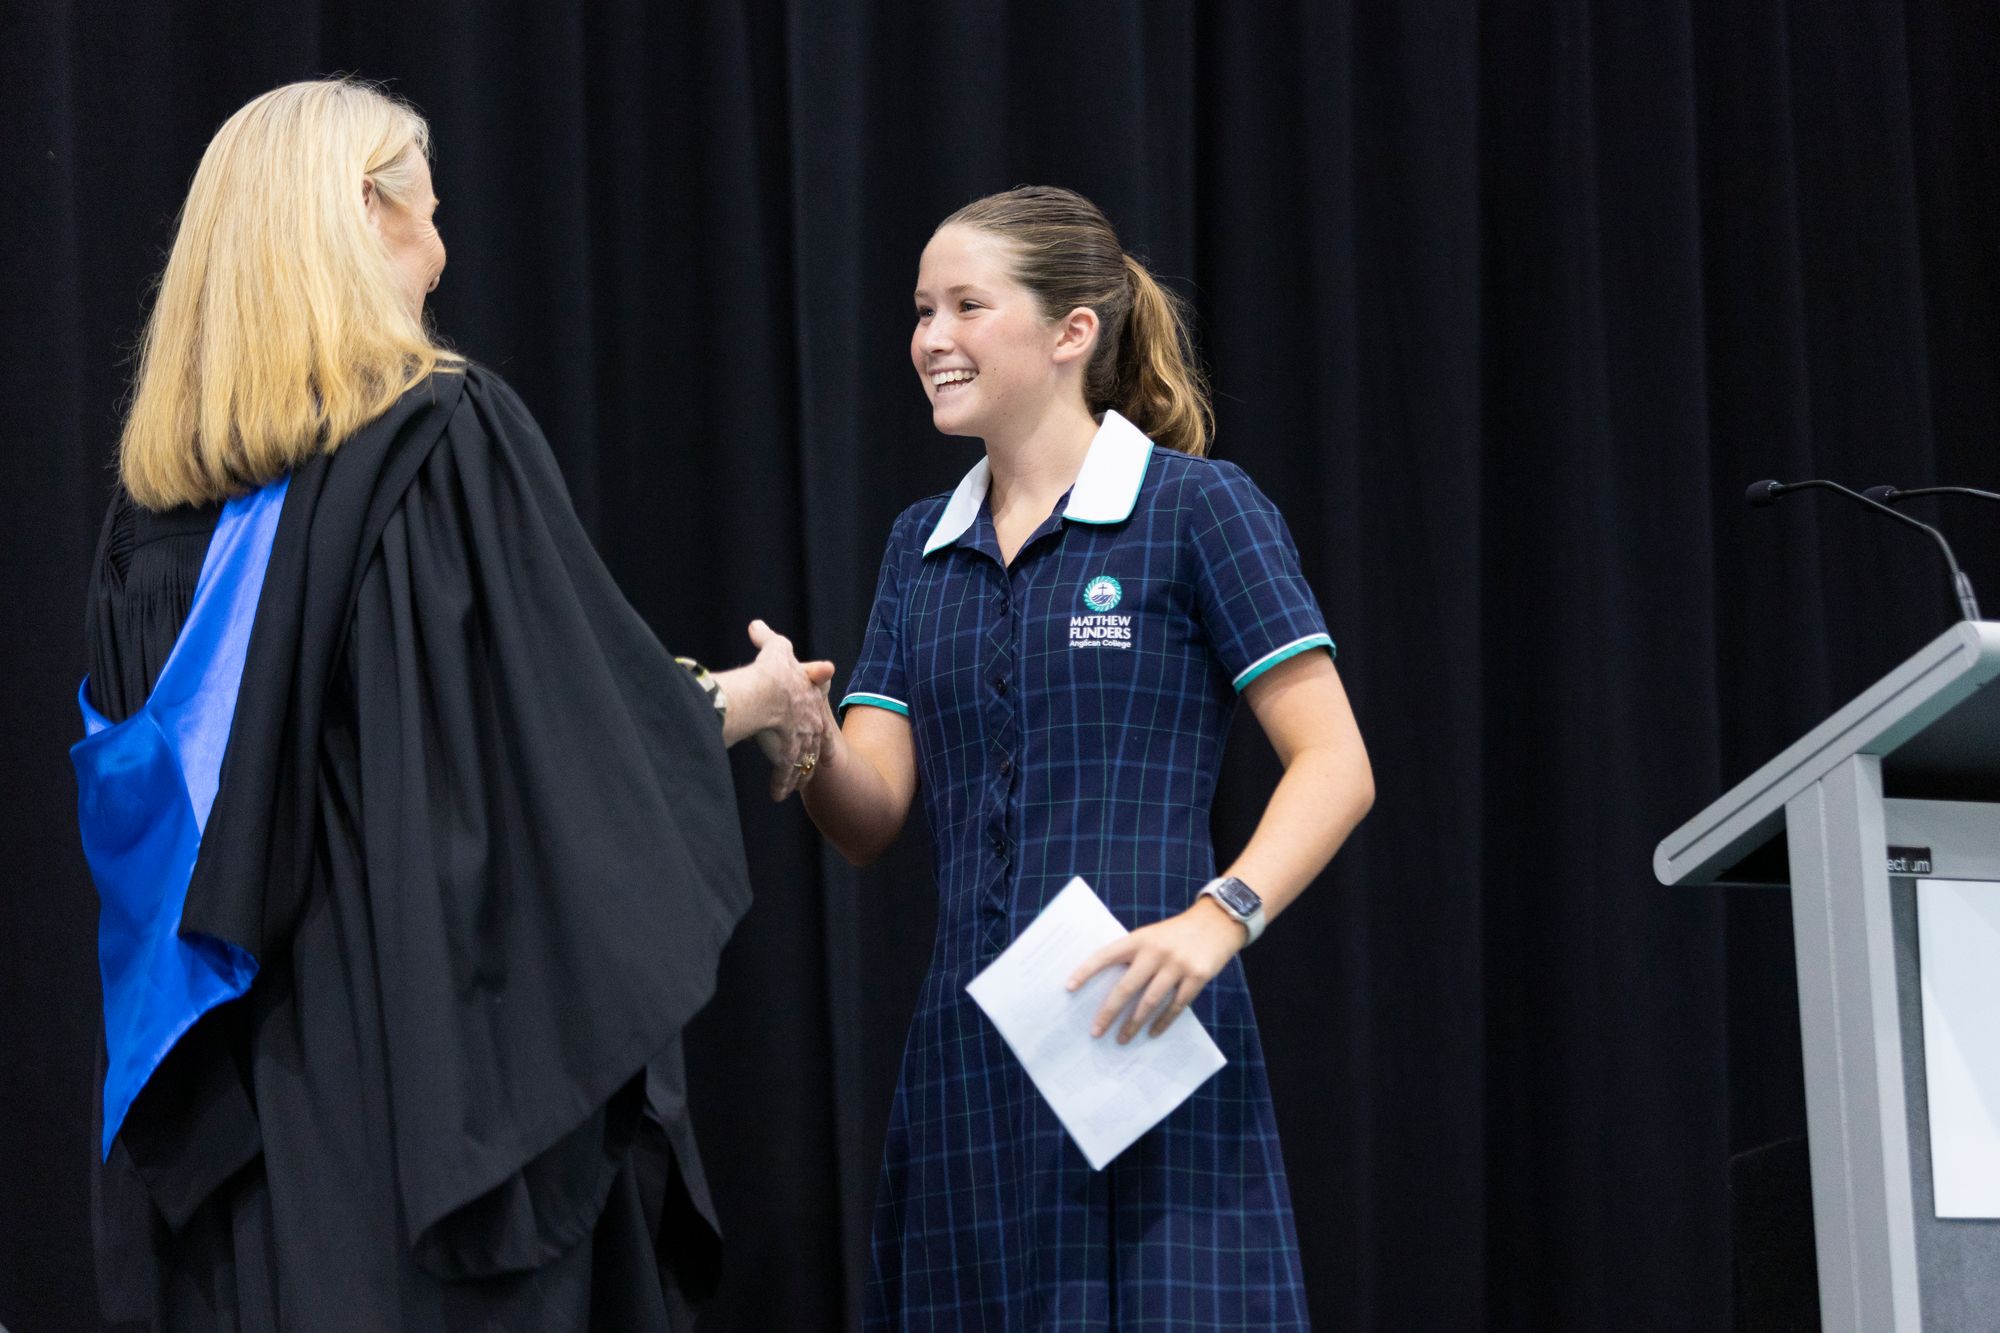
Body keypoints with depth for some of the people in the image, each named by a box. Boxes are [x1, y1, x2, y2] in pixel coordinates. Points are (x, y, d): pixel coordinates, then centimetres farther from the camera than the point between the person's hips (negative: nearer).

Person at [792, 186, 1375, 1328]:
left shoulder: (1196, 509, -1)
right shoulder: (924, 546, 16)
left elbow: (1334, 765, -7)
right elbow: (874, 814, 9)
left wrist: (1219, 918, -22)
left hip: (1147, 1032, -5)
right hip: (969, 1056, 5)